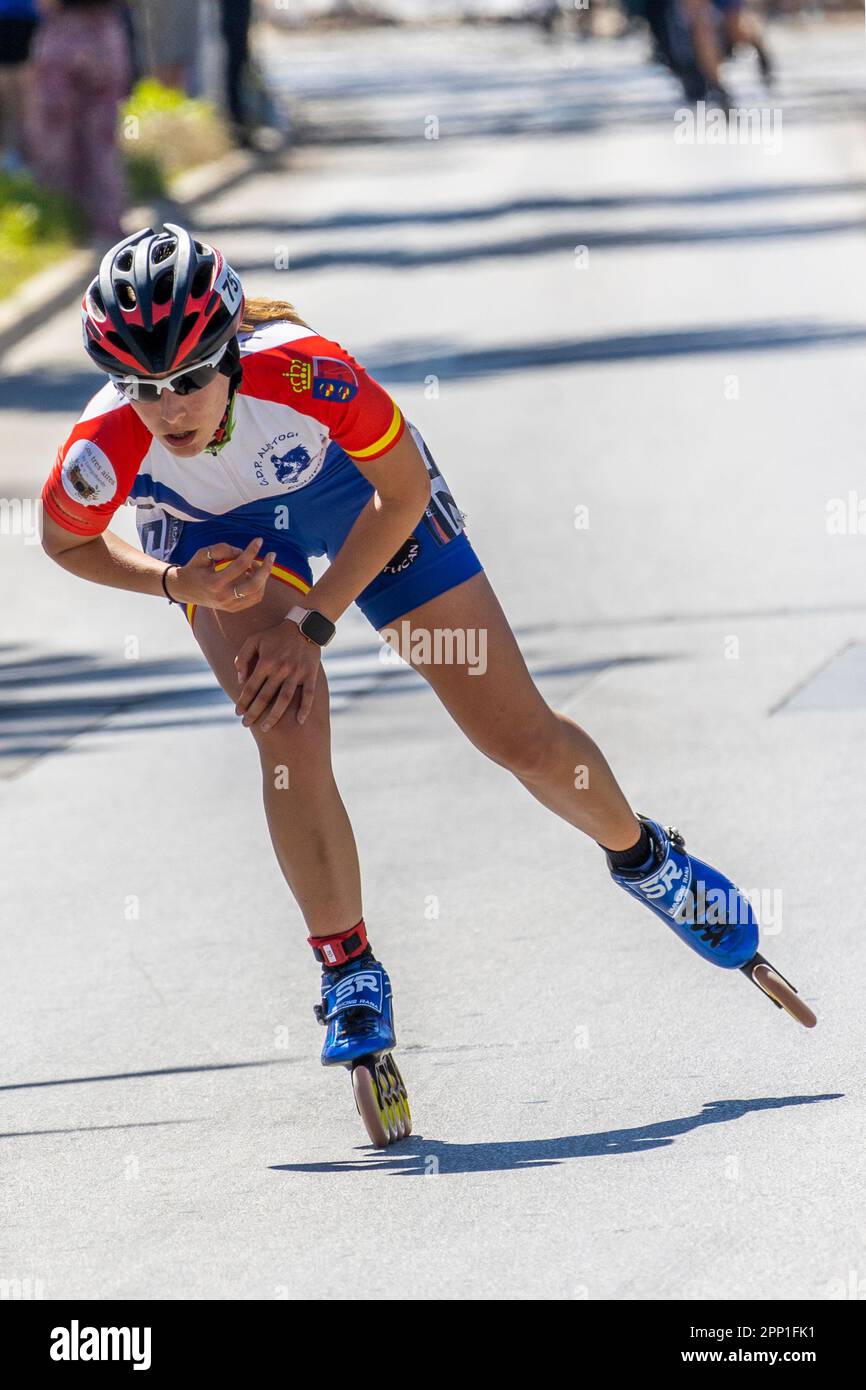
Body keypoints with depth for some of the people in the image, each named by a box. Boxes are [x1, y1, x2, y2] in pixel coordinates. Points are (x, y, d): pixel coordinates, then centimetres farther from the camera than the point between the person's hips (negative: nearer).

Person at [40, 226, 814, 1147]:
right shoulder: (105, 448, -35)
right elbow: (66, 546, -11)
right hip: (217, 533, 1)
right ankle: (352, 983, -8)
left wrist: (312, 622, -26)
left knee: (523, 738, 1)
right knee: (290, 734, -25)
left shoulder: (307, 372, -41)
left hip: (354, 487, -1)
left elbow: (403, 495, -23)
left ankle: (644, 861, 31)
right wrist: (175, 584, -27)